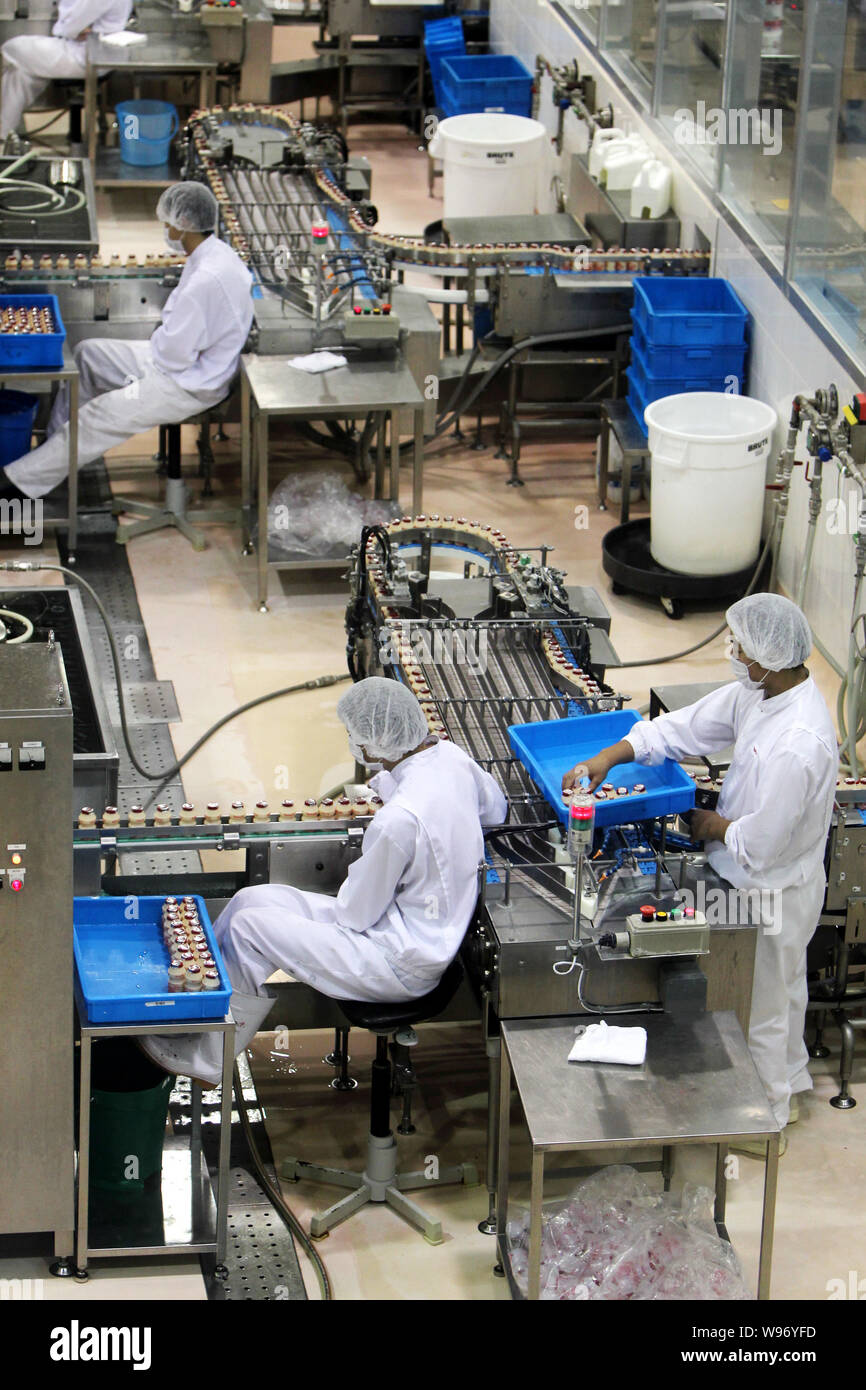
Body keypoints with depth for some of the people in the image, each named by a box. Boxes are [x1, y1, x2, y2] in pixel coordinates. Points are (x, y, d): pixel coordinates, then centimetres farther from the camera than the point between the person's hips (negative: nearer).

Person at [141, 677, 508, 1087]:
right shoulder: (450, 755, -5)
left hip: (402, 966, -10)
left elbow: (356, 913, -18)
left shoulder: (399, 819, -31)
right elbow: (496, 810, 18)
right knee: (252, 899, 8)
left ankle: (209, 1061, 10)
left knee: (249, 928, -7)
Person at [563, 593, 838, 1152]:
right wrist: (607, 758, -7)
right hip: (769, 881, 9)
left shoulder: (797, 745, -38)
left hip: (775, 891, -9)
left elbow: (761, 844, -31)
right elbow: (685, 727, 1)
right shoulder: (759, 693, -9)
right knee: (783, 986, 29)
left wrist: (715, 826, -11)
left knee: (763, 1005, 12)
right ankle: (789, 1081, 51)